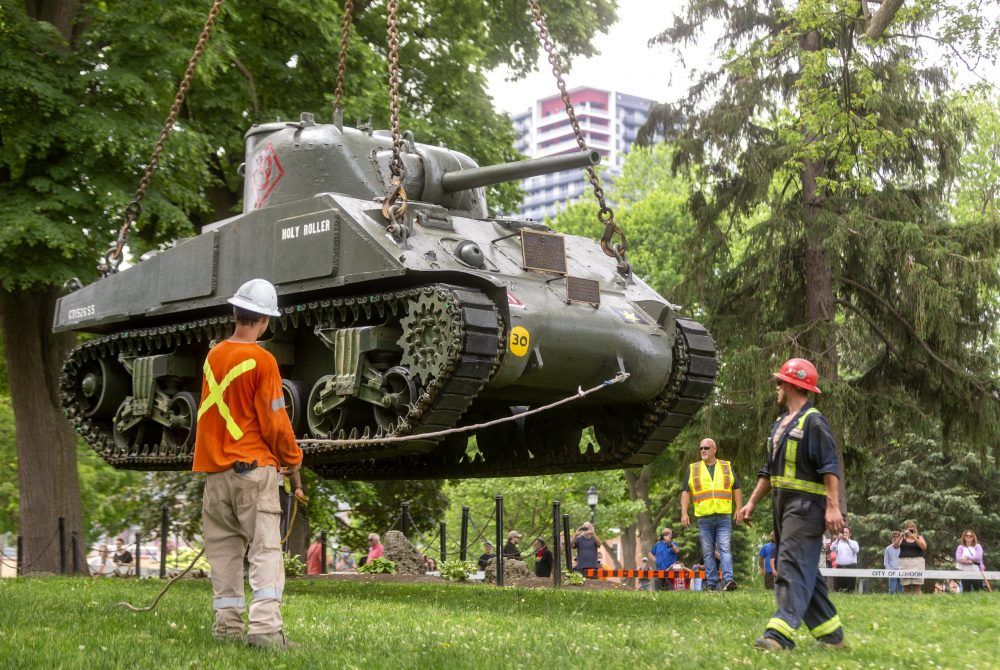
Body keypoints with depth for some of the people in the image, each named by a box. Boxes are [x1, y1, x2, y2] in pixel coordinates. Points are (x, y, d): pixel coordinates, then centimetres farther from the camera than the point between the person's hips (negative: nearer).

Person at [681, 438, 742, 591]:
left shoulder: (727, 467, 12)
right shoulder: (692, 469, 11)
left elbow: (737, 490, 14)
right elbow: (685, 492, 9)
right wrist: (684, 513, -1)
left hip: (724, 517, -1)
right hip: (704, 518, 1)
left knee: (725, 548, -13)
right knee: (708, 553, 3)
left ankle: (728, 580, -19)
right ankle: (711, 584, 6)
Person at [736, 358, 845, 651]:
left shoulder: (813, 422, -9)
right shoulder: (780, 424, 19)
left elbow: (831, 468, -17)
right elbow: (768, 471, 24)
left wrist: (833, 507, -24)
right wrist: (751, 502, 19)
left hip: (806, 506, -10)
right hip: (783, 506, 10)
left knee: (793, 566, -16)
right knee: (806, 571, 11)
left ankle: (780, 633, -23)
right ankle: (831, 633, 17)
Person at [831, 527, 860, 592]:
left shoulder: (854, 542, 13)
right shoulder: (838, 543, 17)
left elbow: (856, 550, -8)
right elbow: (832, 548, -3)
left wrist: (848, 541, -15)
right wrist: (837, 540, -18)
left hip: (851, 567, -2)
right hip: (840, 567, 2)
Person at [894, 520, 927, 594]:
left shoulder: (919, 537, 12)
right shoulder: (902, 538, 14)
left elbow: (924, 547, -5)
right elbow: (895, 546, -1)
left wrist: (914, 538, -14)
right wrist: (900, 537, -15)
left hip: (917, 563, -1)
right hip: (904, 562, 1)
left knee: (917, 587, -9)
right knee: (906, 587, -4)